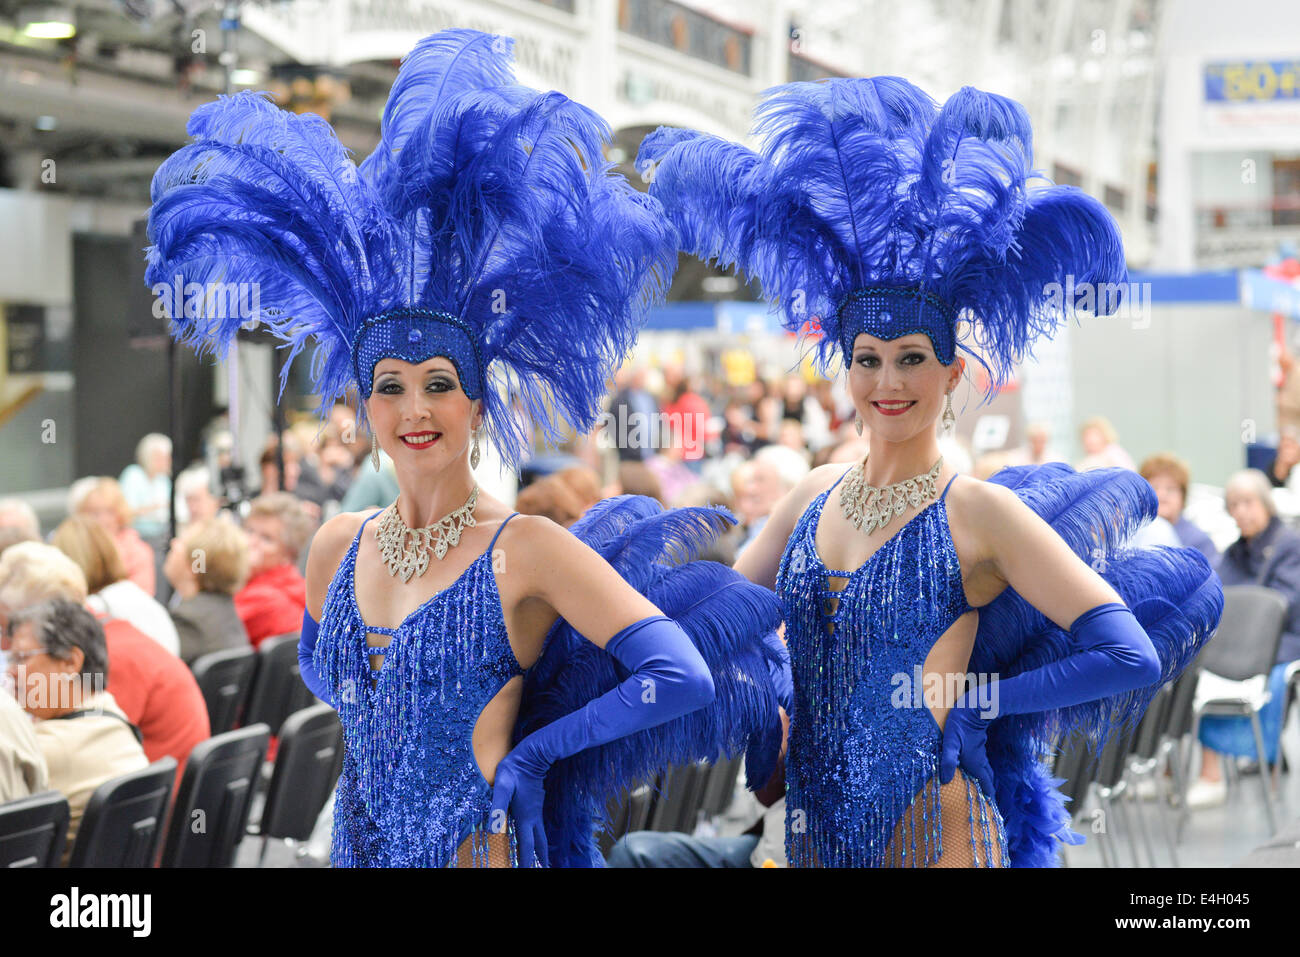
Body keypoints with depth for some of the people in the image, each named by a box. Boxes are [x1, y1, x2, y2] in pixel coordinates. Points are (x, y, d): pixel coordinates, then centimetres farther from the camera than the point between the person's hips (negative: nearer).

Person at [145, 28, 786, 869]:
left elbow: (683, 677, -20)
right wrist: (401, 734, 7)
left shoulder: (531, 550, -13)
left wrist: (528, 752, -13)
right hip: (360, 846, 5)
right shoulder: (338, 548, 4)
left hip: (483, 848, -5)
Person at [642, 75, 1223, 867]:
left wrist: (968, 698, -11)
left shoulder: (981, 513, -11)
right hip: (813, 825, 5)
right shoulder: (814, 497, 6)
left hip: (934, 831, -5)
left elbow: (1131, 656, -17)